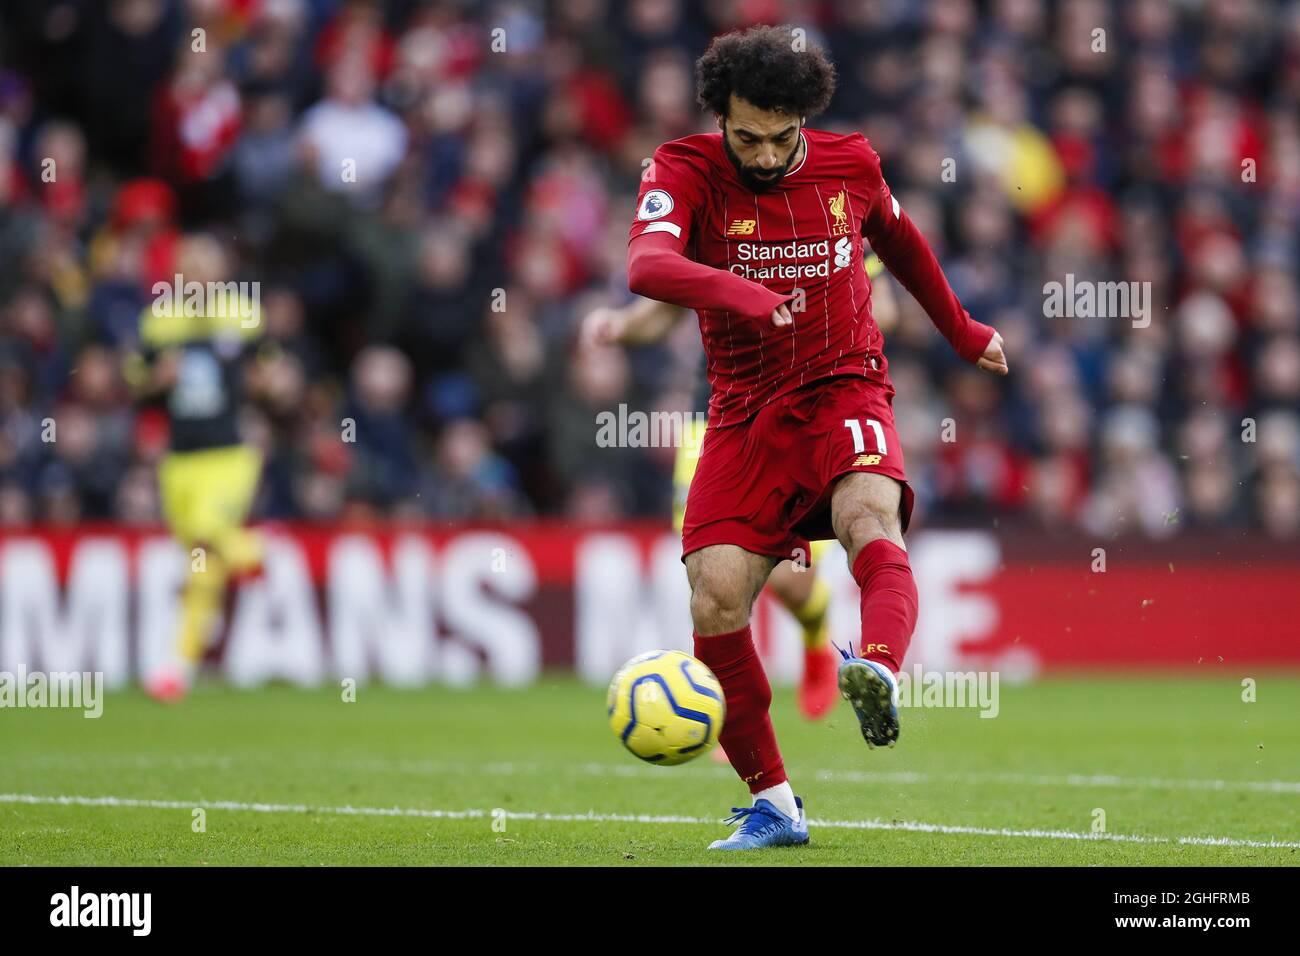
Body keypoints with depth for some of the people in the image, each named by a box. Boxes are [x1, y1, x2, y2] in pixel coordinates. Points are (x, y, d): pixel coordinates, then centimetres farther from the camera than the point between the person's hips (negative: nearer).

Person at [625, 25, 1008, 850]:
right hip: (747, 411, 1)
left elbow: (897, 237, 24)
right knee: (715, 599, -13)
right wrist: (731, 289, -48)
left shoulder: (850, 164, 1)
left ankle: (880, 673, -62)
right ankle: (772, 803, 1)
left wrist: (962, 332, 36)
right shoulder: (686, 171, -7)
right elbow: (646, 264, -28)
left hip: (845, 388, 0)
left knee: (869, 513, -33)